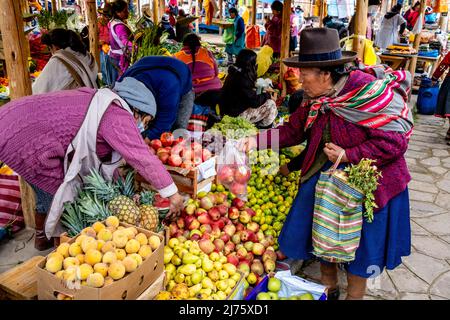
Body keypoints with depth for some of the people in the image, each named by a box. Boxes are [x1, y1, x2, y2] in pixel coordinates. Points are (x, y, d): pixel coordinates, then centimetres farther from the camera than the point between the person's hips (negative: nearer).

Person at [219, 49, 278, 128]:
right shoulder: (241, 79, -23)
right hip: (236, 115, -10)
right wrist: (267, 95, -5)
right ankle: (261, 126, 10)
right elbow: (254, 101, -21)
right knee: (270, 104, -9)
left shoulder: (235, 74, 6)